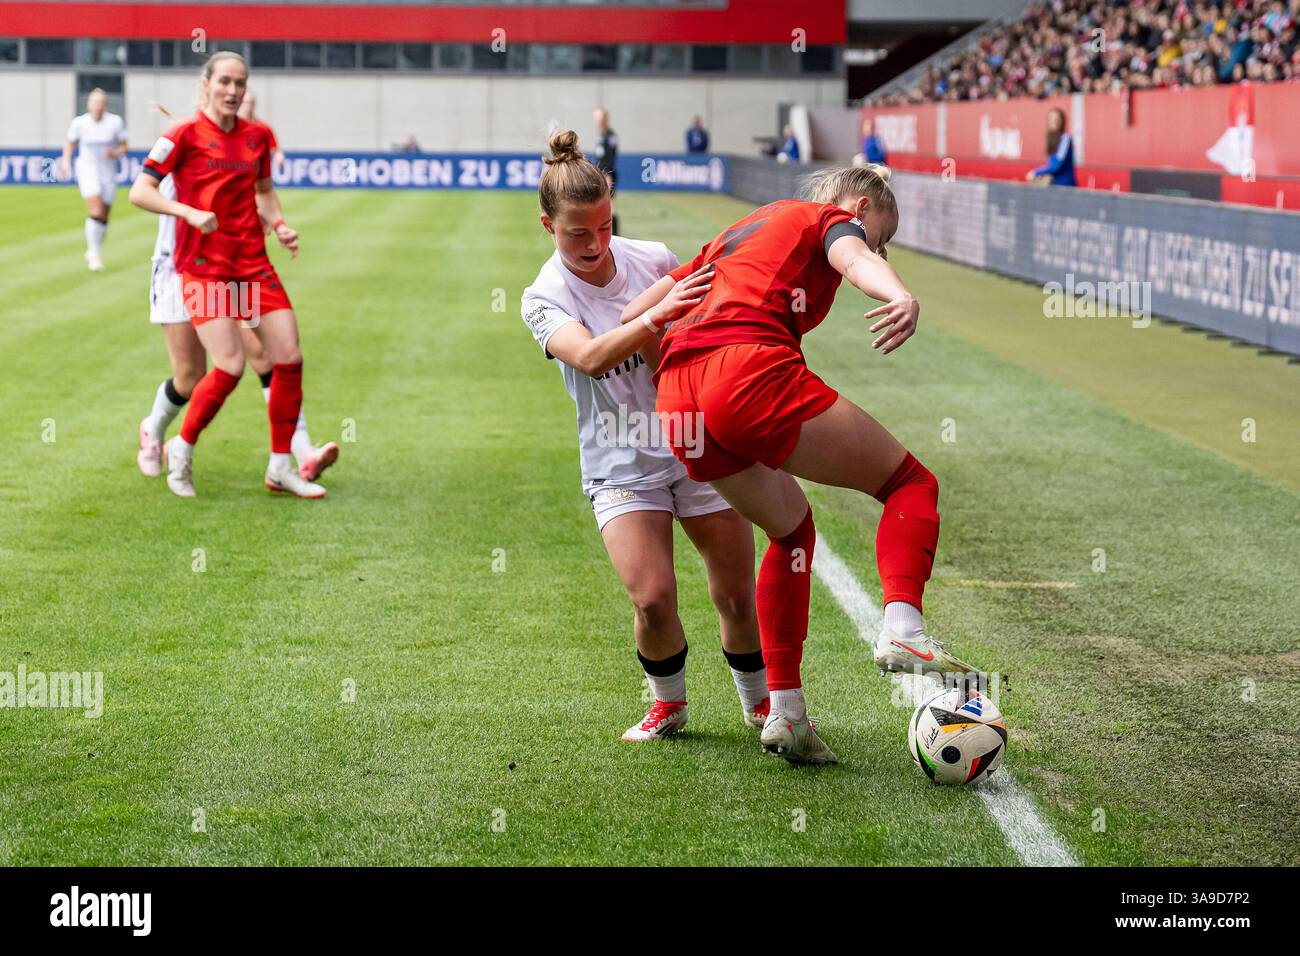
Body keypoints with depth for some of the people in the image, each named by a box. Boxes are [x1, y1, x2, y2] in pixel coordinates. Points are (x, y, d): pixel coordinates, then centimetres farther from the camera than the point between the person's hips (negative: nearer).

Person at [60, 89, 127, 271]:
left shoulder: (115, 122, -6)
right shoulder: (79, 123, -5)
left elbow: (124, 147, 2)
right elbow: (70, 143, 11)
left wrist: (115, 153, -18)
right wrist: (66, 161, -3)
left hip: (108, 172, 2)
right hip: (87, 169, -2)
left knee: (104, 217, 7)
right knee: (96, 211, -21)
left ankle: (92, 252, 29)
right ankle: (95, 254, -18)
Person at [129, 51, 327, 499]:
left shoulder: (257, 136, 9)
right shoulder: (184, 134, -7)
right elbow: (139, 191, -8)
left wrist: (279, 225, 6)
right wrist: (190, 212, -21)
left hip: (252, 263, 6)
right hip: (202, 267, -6)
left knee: (289, 359, -2)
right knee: (230, 367, -17)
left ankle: (281, 467, 12)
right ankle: (181, 449, 7)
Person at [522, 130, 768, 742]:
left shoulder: (653, 260, -2)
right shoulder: (545, 298, -8)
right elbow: (590, 356, -29)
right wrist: (657, 315, -42)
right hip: (620, 465, -2)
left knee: (737, 594, 0)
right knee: (652, 598, -18)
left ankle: (760, 701, 26)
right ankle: (668, 704, 10)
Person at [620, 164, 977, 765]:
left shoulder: (741, 232, 37)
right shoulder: (833, 219, 17)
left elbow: (635, 314, 33)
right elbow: (854, 260, -10)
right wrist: (901, 297, -30)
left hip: (676, 396, 7)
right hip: (751, 372, -7)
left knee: (792, 527, 27)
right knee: (911, 484, 4)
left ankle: (784, 711, 20)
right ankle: (902, 629, -21)